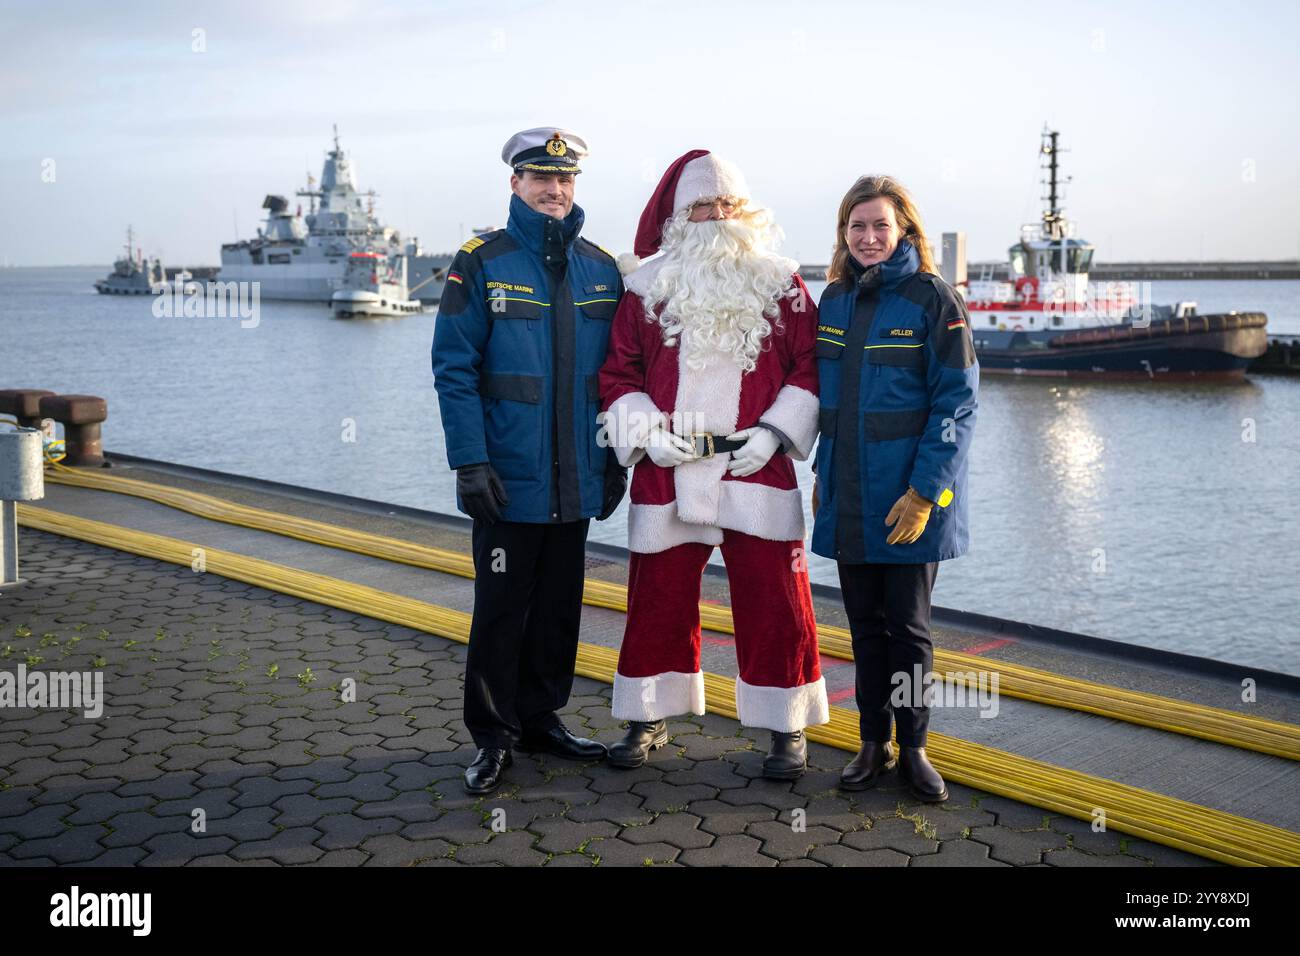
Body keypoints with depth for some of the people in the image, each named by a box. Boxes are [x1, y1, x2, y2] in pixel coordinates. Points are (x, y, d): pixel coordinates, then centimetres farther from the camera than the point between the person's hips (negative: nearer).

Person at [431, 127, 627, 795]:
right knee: (501, 607, 2)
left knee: (559, 604, 13)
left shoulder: (601, 269, 8)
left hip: (576, 481, 5)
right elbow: (454, 370, -9)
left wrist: (615, 458, 7)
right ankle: (493, 736, 15)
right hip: (507, 480, -4)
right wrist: (469, 462, -16)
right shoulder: (482, 264, -5)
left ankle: (540, 718, 28)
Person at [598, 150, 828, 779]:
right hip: (667, 473, 1)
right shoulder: (647, 287, 8)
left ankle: (787, 727, 15)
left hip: (757, 469, -1)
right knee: (658, 598, 9)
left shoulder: (781, 283, 7)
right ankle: (650, 720, 25)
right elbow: (617, 371, 8)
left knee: (773, 601, 0)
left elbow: (810, 366, 5)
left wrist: (775, 429, -7)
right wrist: (647, 432, -7)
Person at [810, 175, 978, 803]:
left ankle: (913, 749, 20)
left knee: (908, 626, 4)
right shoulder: (834, 298, 9)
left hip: (910, 498, -4)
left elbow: (956, 403, -11)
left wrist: (924, 491, -17)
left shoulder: (933, 298, -7)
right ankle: (873, 744, 24)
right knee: (866, 625, 12)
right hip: (848, 497, 5)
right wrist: (823, 476, 12)